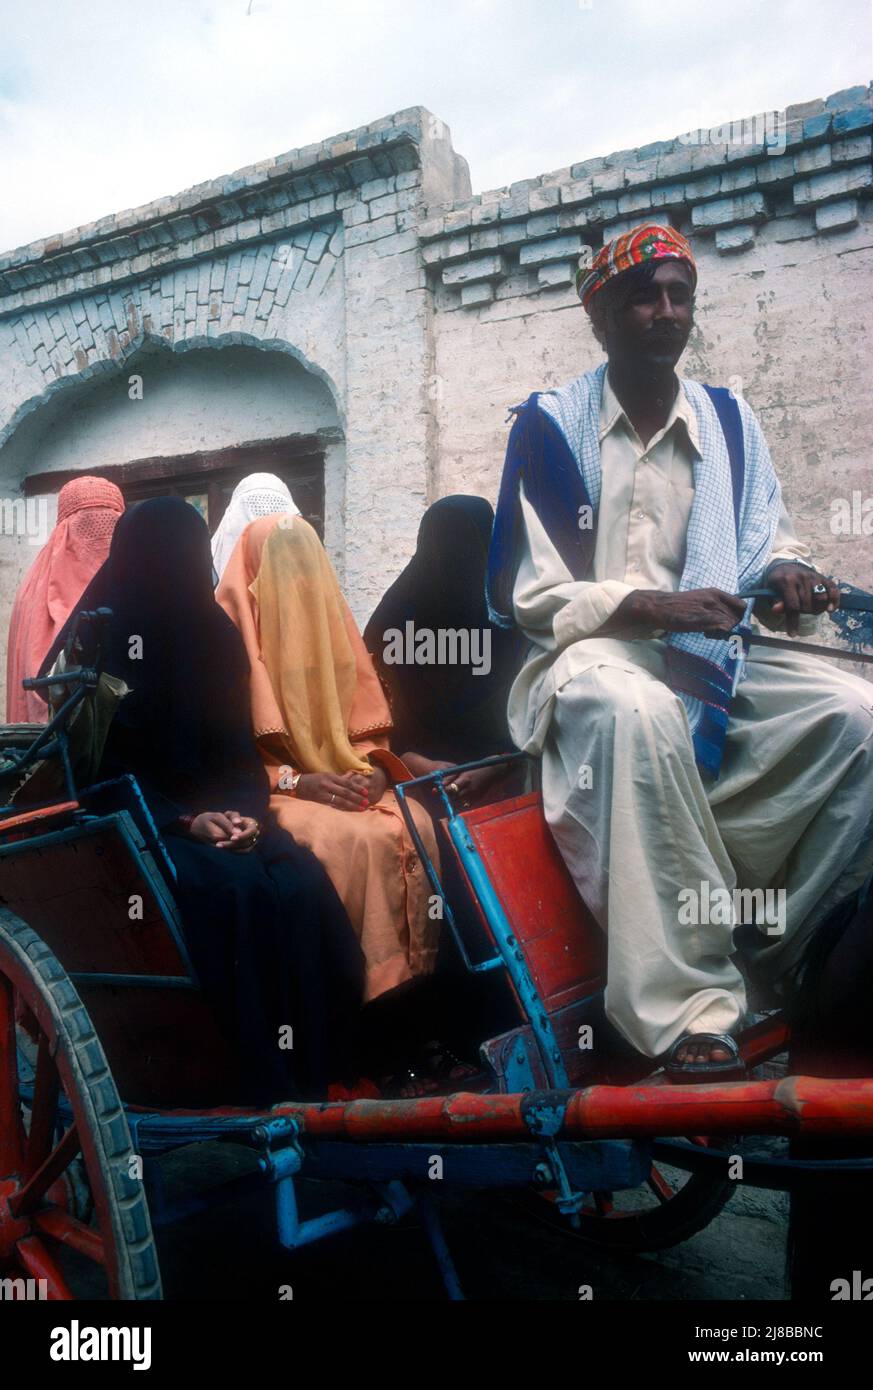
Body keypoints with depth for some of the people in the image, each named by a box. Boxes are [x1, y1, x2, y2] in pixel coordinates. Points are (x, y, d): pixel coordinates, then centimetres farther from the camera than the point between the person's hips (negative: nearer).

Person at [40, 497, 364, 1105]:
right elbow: (97, 766, -8)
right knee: (235, 890, -32)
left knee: (302, 883, -24)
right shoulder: (97, 643, -6)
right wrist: (183, 821, -20)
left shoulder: (214, 634, 8)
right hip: (134, 819, -4)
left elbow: (239, 748, 7)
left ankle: (310, 1066, -14)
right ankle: (254, 1077, -20)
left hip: (218, 810, 4)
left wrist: (244, 810, -13)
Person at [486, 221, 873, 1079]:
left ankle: (765, 938, -8)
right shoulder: (548, 426, 1)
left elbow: (769, 543, 16)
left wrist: (787, 574, -10)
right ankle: (688, 1005, -35)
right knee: (638, 710, -39)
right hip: (588, 656, -4)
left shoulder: (730, 421, 13)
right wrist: (652, 606, -20)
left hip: (711, 656, 5)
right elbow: (526, 593, -5)